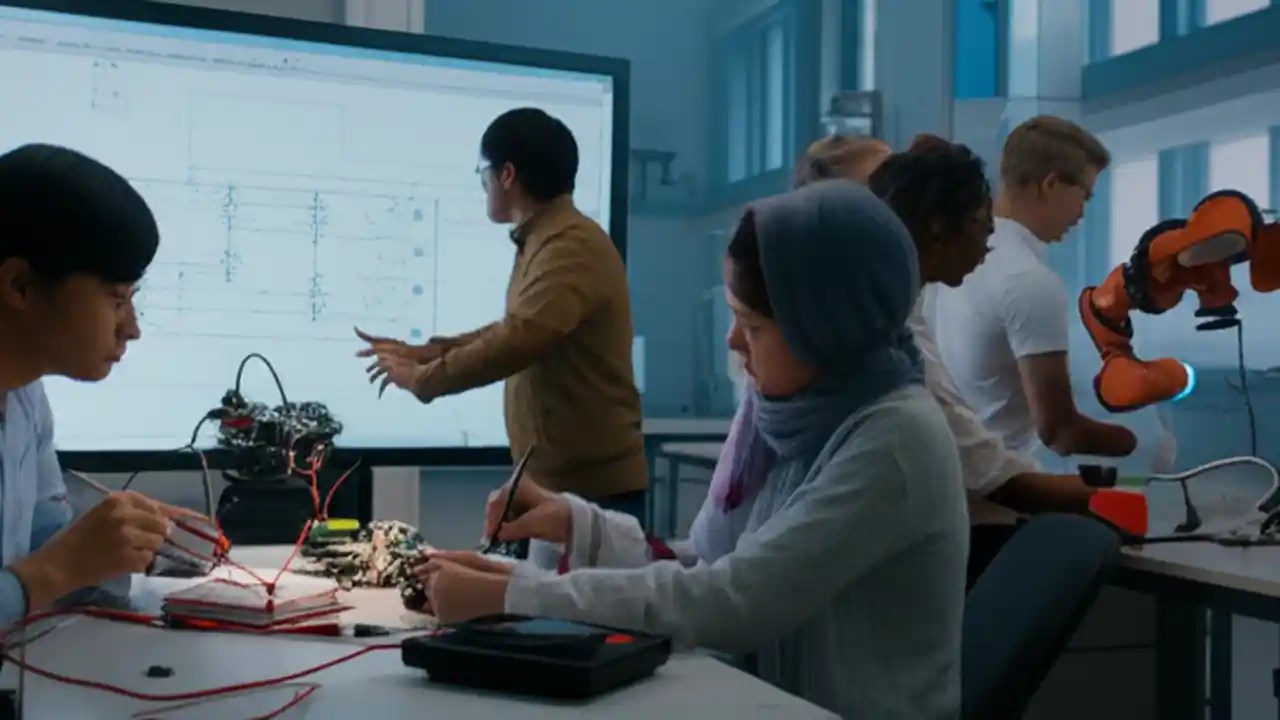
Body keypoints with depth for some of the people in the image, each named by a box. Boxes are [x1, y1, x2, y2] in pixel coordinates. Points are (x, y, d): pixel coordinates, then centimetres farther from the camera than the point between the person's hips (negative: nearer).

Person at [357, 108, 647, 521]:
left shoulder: (571, 246, -19)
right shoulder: (544, 241, 15)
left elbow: (517, 340, -30)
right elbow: (513, 329, 27)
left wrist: (419, 378, -16)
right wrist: (425, 352, 17)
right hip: (556, 477, 10)